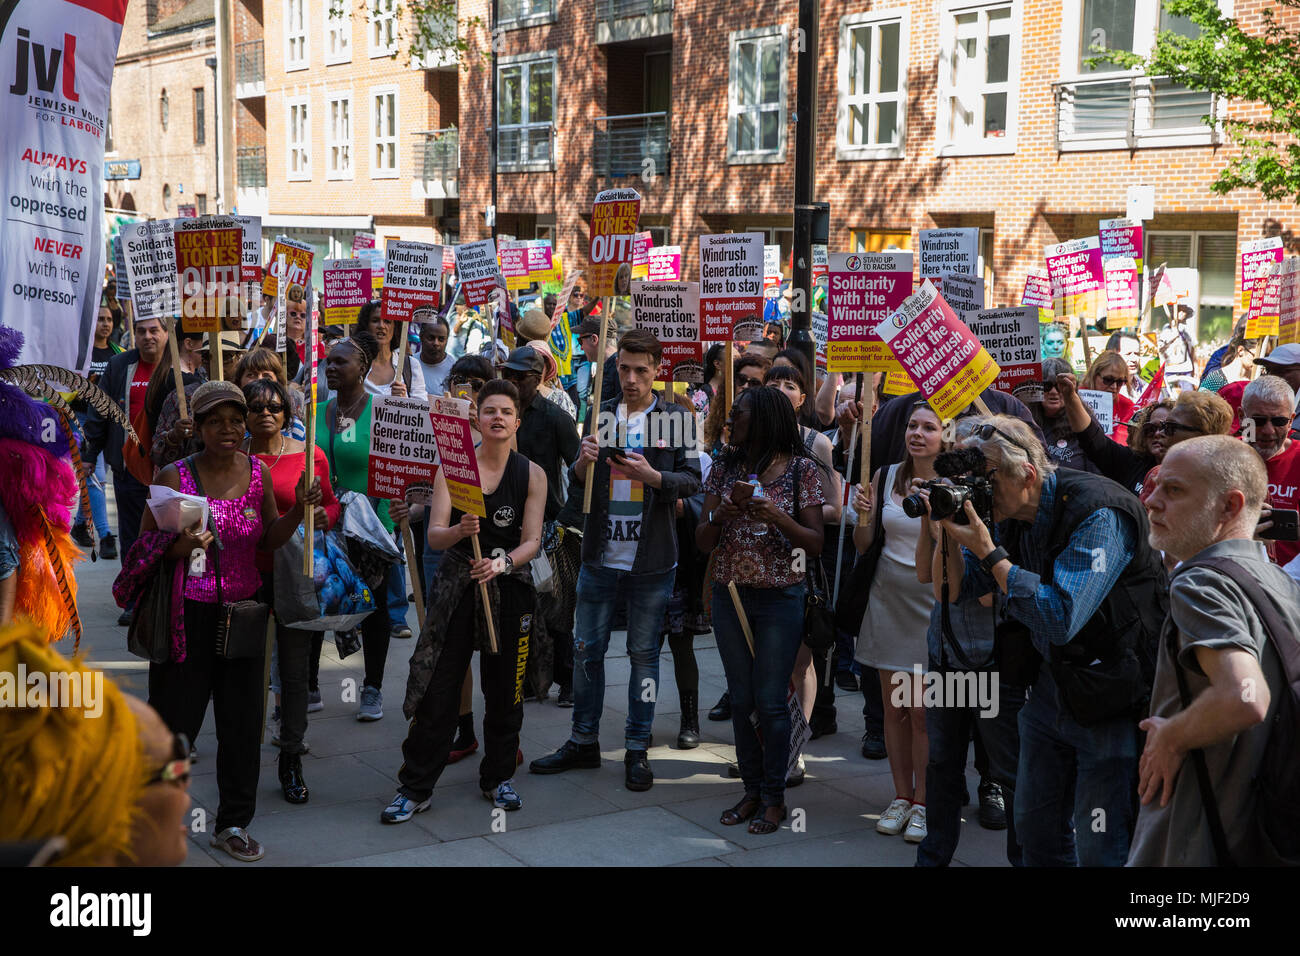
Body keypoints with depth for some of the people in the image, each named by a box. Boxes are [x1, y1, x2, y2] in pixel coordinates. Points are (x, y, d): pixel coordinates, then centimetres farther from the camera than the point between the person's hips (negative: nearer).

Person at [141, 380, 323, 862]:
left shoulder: (258, 472, 4)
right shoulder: (175, 475, -9)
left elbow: (270, 540, 8)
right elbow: (144, 542, -5)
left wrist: (297, 510, -9)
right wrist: (177, 548, -25)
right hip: (188, 614, -4)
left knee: (243, 722, 9)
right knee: (175, 717, 2)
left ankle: (233, 824, 25)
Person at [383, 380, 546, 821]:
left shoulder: (532, 474, 1)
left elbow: (532, 541, -2)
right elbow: (434, 536, -8)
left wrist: (502, 562, -22)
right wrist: (460, 531, -30)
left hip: (509, 588, 1)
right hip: (456, 586, -1)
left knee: (504, 690, 9)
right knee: (436, 690, -2)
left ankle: (499, 777, 27)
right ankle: (415, 788, 8)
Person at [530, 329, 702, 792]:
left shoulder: (677, 417, 0)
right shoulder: (601, 415, 8)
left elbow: (692, 479, -5)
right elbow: (577, 484, 9)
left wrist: (652, 476, -22)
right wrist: (584, 464, -13)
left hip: (651, 560, -3)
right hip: (600, 556, 3)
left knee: (644, 654, 5)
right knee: (586, 649, 9)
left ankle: (637, 749, 16)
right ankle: (583, 741, 23)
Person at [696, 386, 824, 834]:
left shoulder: (800, 469, -4)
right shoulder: (724, 467, 6)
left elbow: (815, 544, -5)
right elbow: (704, 543, 5)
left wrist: (778, 517, -20)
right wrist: (720, 516, -15)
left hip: (780, 599, -4)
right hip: (729, 595, 4)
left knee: (771, 701, -1)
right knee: (741, 700, 9)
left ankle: (774, 797, 12)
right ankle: (752, 791, 22)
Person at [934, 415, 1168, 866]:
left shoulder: (1098, 515, -23)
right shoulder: (1010, 514, 2)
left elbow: (1060, 619, -30)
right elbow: (958, 589, 8)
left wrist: (989, 552, -27)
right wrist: (949, 533, -10)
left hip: (1111, 697, -8)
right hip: (1051, 685, 8)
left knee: (1100, 848, -3)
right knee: (1035, 829, 17)